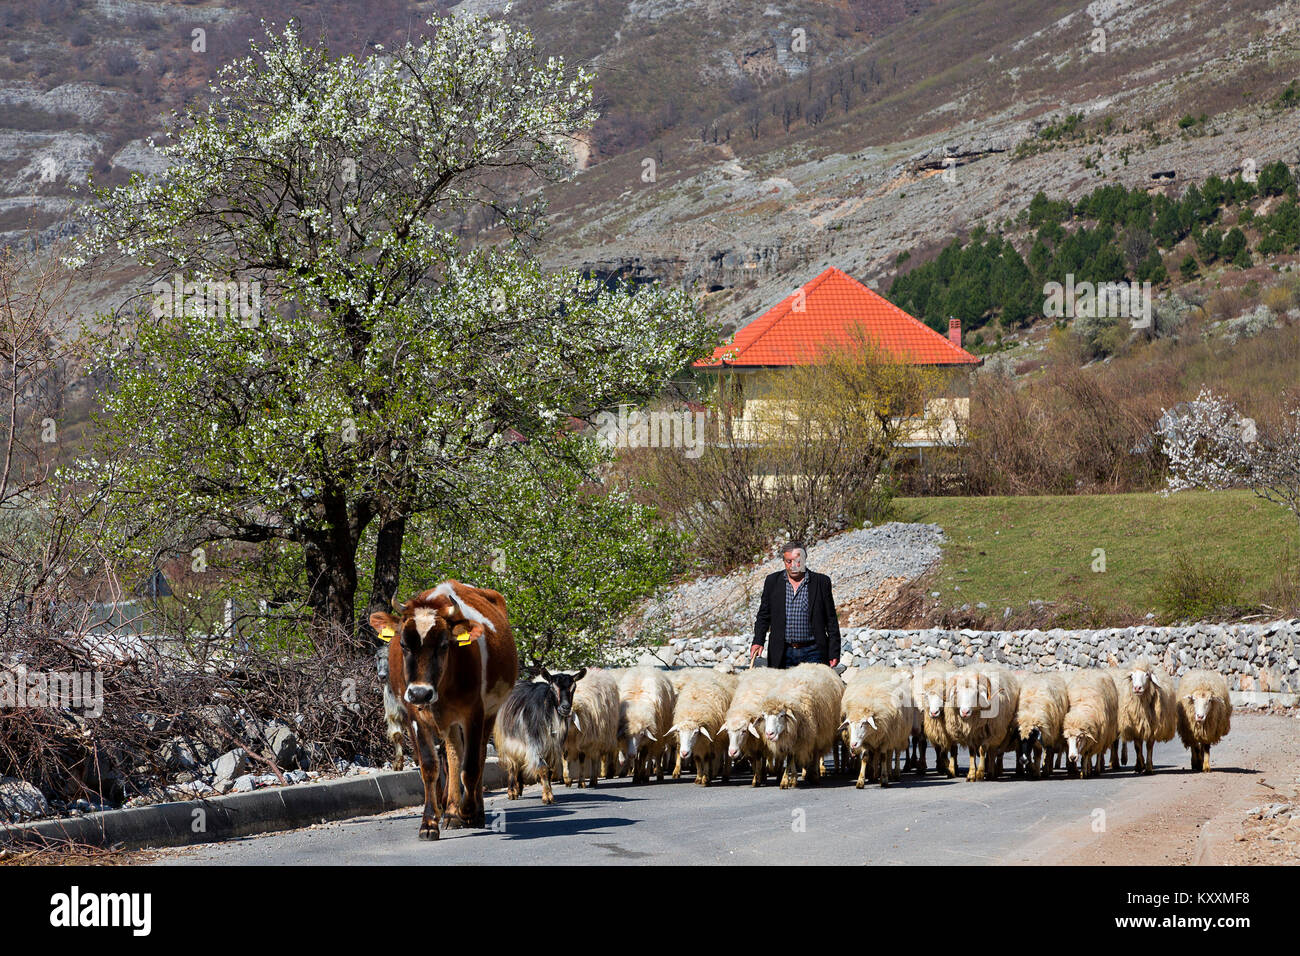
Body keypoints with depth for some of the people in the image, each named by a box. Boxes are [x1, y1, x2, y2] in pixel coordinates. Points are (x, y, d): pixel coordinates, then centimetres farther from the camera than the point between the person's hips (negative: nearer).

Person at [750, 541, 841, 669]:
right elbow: (764, 616, 12)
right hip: (783, 654, 2)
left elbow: (831, 620, 4)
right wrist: (758, 641, -2)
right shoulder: (772, 581, 8)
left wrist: (834, 653, 0)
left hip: (812, 654, -2)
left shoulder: (821, 582, 2)